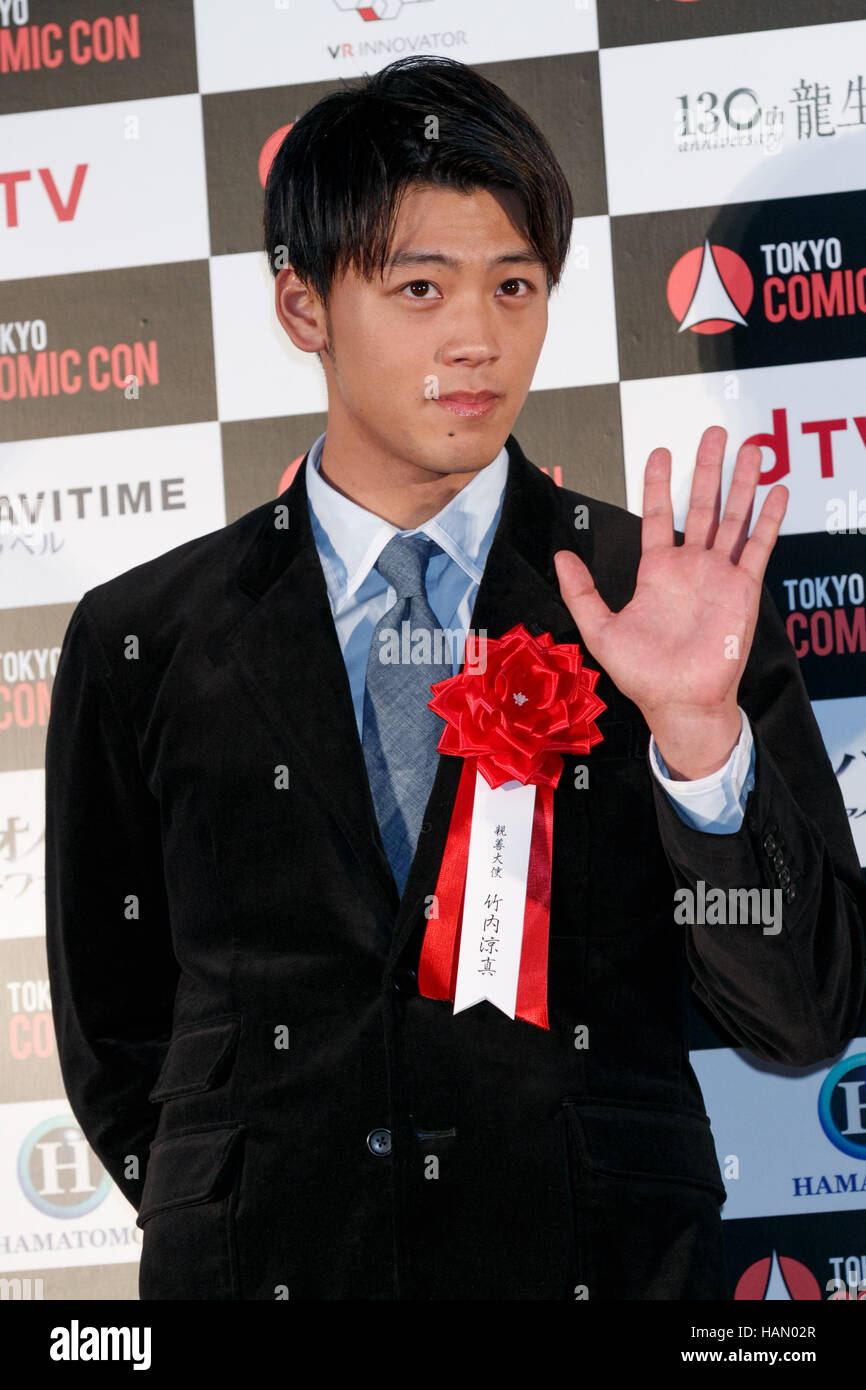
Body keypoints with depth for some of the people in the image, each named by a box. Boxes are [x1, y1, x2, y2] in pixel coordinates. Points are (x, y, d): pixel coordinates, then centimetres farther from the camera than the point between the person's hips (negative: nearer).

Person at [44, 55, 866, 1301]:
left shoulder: (663, 599, -3)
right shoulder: (139, 643, 0)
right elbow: (112, 1036, 8)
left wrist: (699, 728, -21)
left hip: (610, 1266, 0)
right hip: (262, 1268, 1)